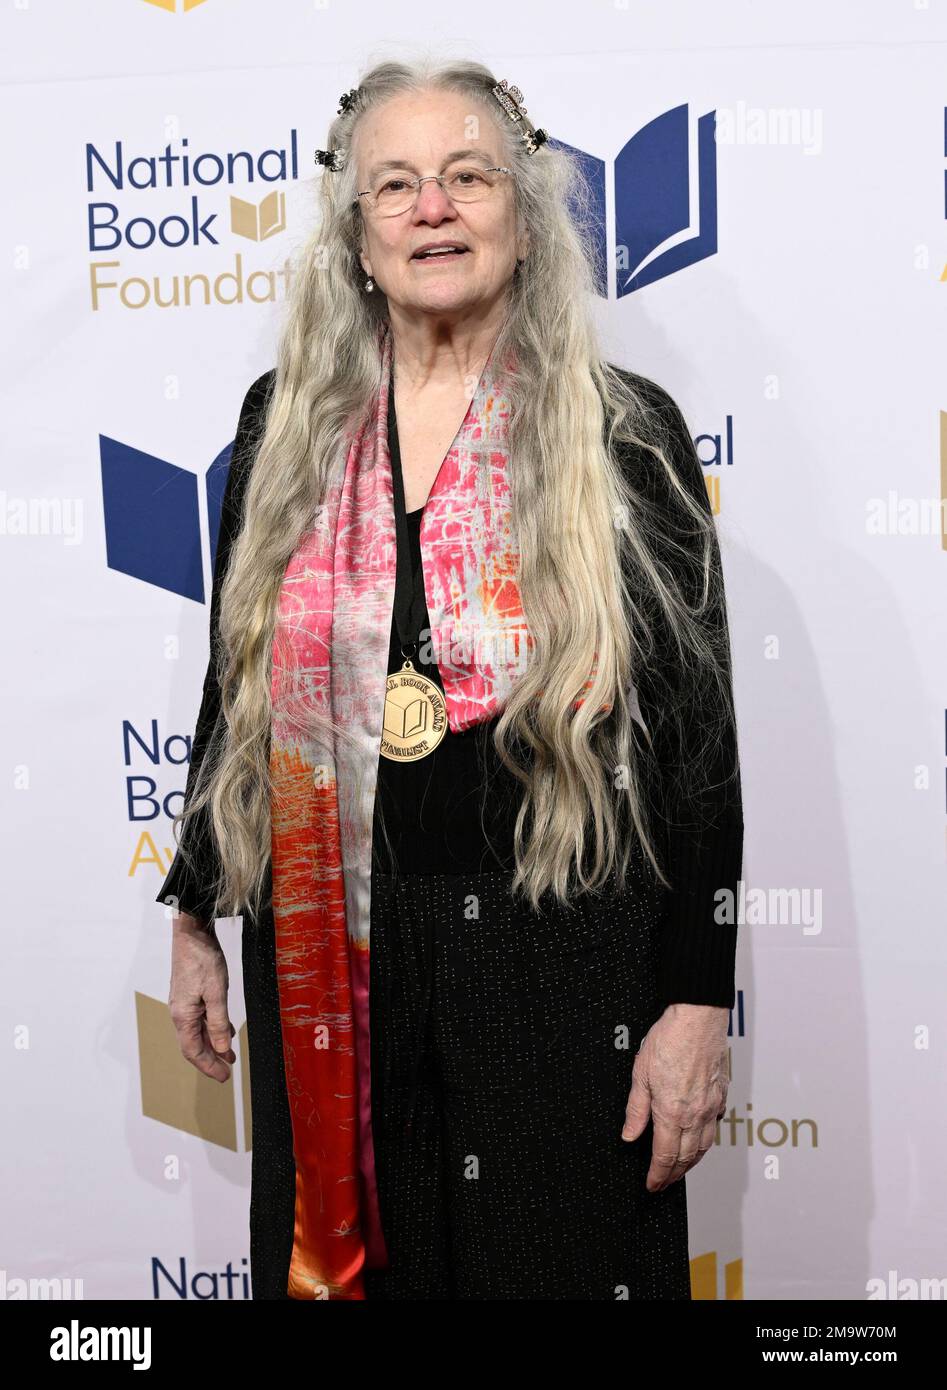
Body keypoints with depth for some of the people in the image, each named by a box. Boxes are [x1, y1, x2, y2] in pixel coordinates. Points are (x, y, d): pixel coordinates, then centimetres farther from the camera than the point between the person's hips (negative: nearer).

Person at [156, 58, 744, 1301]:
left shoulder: (627, 436, -5)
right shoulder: (285, 425, 4)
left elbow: (697, 731, -6)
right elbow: (235, 688, 11)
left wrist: (698, 1000, -8)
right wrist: (197, 919, 12)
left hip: (555, 965, -2)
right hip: (325, 963, 3)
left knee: (554, 1255, 12)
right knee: (339, 1253, 17)